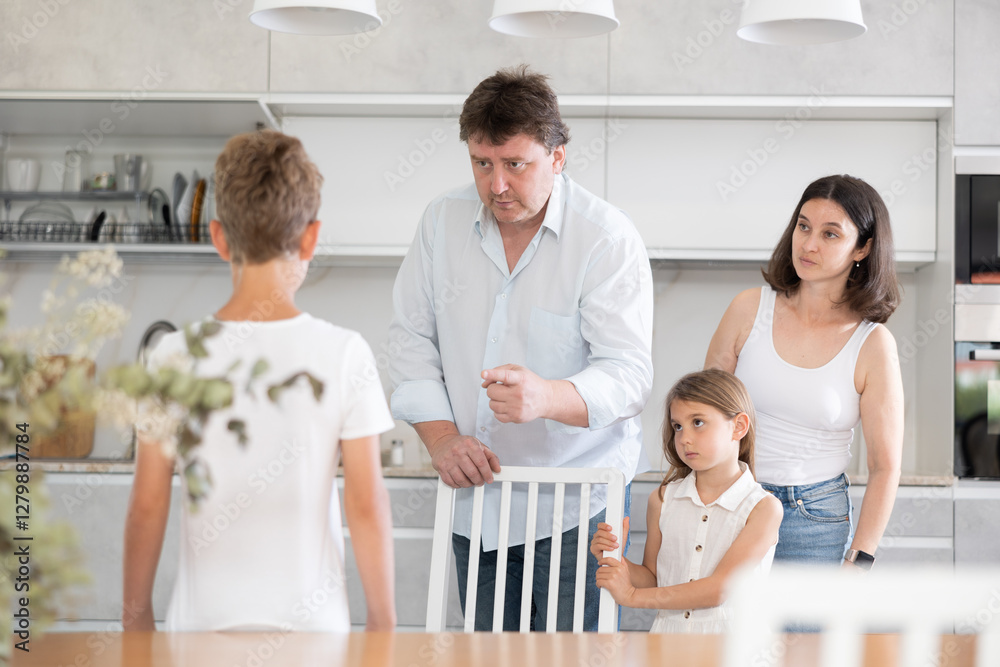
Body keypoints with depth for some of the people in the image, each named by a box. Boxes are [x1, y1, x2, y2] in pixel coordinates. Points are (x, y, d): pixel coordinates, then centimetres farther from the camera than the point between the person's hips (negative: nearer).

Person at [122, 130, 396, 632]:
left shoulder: (175, 356, -5)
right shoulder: (344, 355, -7)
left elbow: (147, 506, -1)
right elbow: (366, 505, -5)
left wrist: (135, 611, 12)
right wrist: (382, 616, 6)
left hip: (203, 622, 1)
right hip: (311, 622, -1)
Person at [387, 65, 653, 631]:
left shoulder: (608, 238, -12)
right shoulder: (443, 221, 3)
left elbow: (628, 373, -19)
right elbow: (411, 337, 8)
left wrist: (546, 398, -39)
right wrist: (441, 436, -7)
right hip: (475, 502, 4)